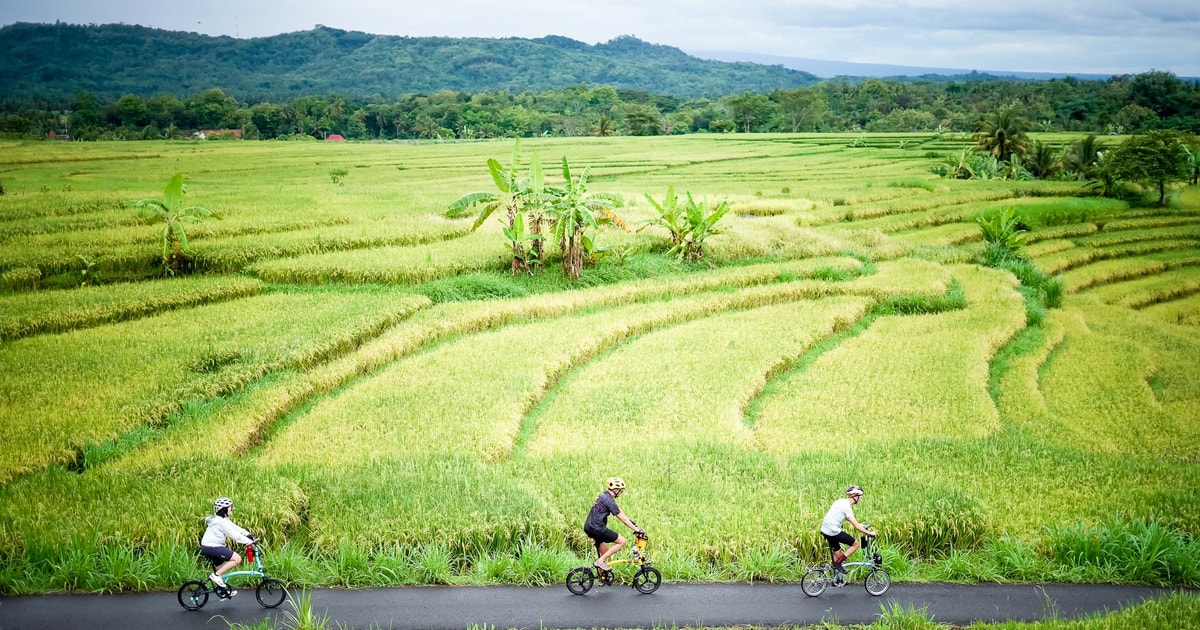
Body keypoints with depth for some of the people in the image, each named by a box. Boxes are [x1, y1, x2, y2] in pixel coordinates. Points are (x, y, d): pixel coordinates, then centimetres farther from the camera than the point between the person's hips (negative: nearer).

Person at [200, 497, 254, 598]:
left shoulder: (223, 519, 12)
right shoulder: (220, 521, -20)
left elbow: (236, 528, 12)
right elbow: (234, 535, -24)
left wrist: (249, 535, 2)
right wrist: (249, 542, -24)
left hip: (212, 546, 11)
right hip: (211, 547, -11)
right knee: (237, 559, -16)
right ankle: (215, 575, -10)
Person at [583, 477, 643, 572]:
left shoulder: (604, 495, 13)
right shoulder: (609, 500, -17)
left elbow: (618, 510, 25)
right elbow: (623, 519, -15)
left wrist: (631, 521, 30)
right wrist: (637, 530, -11)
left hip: (588, 527, 10)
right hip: (597, 528, -10)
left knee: (604, 553, 19)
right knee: (621, 541, -5)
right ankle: (601, 561, -7)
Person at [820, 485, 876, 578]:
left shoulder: (840, 501, 12)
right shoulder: (847, 507, -15)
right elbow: (856, 526, -17)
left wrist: (860, 525, 33)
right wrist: (869, 533, -10)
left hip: (825, 529, 9)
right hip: (833, 531, -9)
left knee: (837, 553, 18)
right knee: (855, 544, 0)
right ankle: (838, 564, -2)